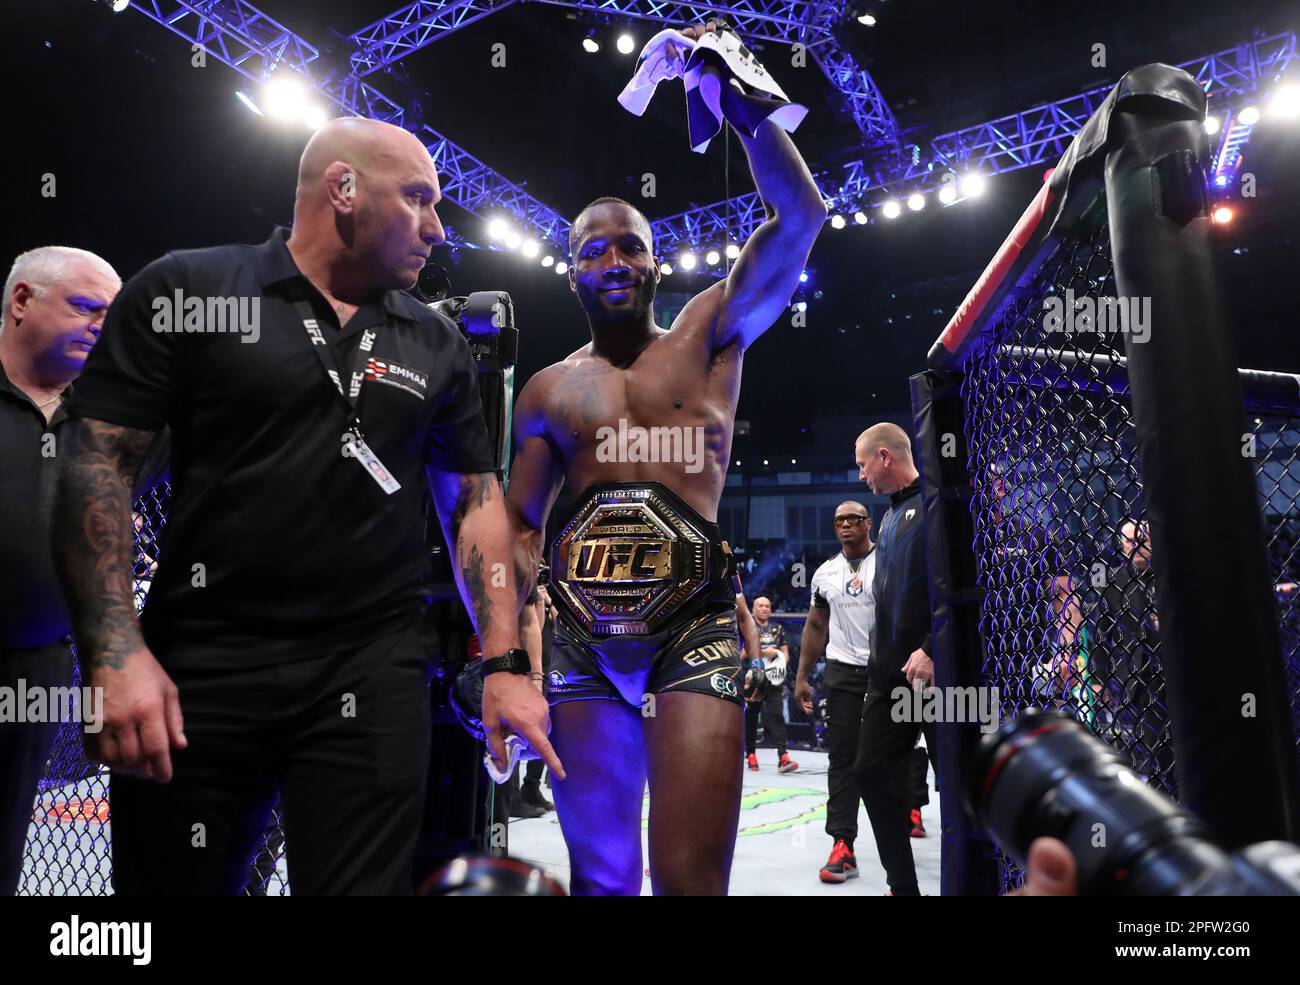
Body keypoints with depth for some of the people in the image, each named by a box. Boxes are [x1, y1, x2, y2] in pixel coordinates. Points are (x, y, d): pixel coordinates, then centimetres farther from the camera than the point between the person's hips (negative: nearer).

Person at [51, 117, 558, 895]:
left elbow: (476, 499, 10)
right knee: (169, 880, 13)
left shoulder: (439, 346, 10)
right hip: (195, 667, -1)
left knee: (363, 881, 3)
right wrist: (115, 652, -12)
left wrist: (506, 664, 2)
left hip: (373, 677, 2)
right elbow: (98, 462, -2)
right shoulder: (185, 292, 1)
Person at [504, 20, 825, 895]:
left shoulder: (710, 334, 10)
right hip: (582, 638, 3)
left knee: (691, 878, -10)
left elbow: (802, 215, 1)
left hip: (694, 625, -3)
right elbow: (521, 526, 17)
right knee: (599, 874, 12)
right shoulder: (549, 390, 16)